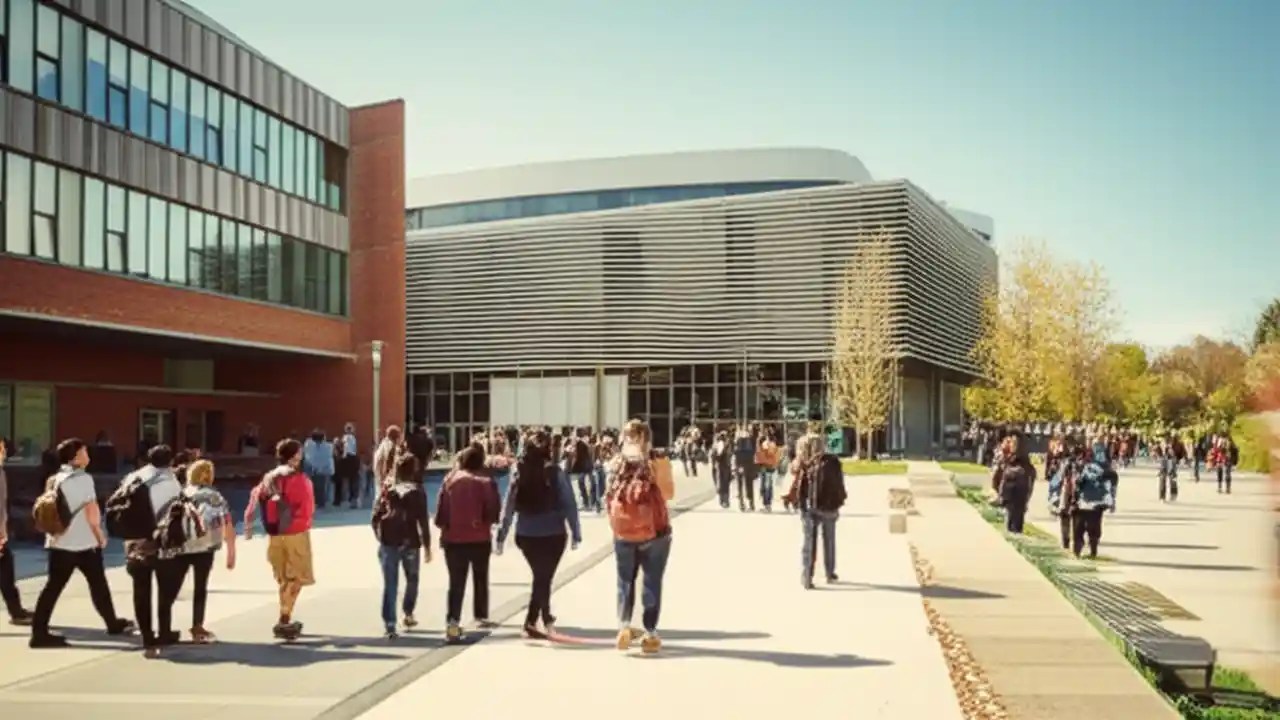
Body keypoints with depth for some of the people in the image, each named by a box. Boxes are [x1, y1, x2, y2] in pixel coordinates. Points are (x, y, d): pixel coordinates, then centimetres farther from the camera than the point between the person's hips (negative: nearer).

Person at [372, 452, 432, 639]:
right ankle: (408, 614, 28)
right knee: (412, 579, 22)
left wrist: (381, 538, 15)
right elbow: (423, 520, -6)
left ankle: (389, 625, -7)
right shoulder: (417, 491, -1)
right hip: (410, 542, -2)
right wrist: (427, 546, -1)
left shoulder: (387, 490, 7)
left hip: (388, 542, 2)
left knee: (390, 584, 0)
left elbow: (375, 518, 4)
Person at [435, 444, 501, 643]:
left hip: (454, 538, 0)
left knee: (456, 582, 2)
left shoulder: (450, 480, -2)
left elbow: (441, 512, -2)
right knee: (480, 579, 19)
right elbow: (493, 513, -7)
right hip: (480, 538, 0)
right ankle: (481, 616, 31)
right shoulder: (486, 482, -6)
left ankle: (452, 621, -12)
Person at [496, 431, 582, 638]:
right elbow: (569, 506, -10)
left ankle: (546, 620, 27)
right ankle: (531, 623, 5)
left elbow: (508, 509, -2)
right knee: (543, 579, 9)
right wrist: (576, 534, -1)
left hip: (526, 536, 3)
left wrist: (501, 538, 3)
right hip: (552, 536, -3)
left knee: (541, 577, 20)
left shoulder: (519, 477, -4)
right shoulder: (556, 476, -11)